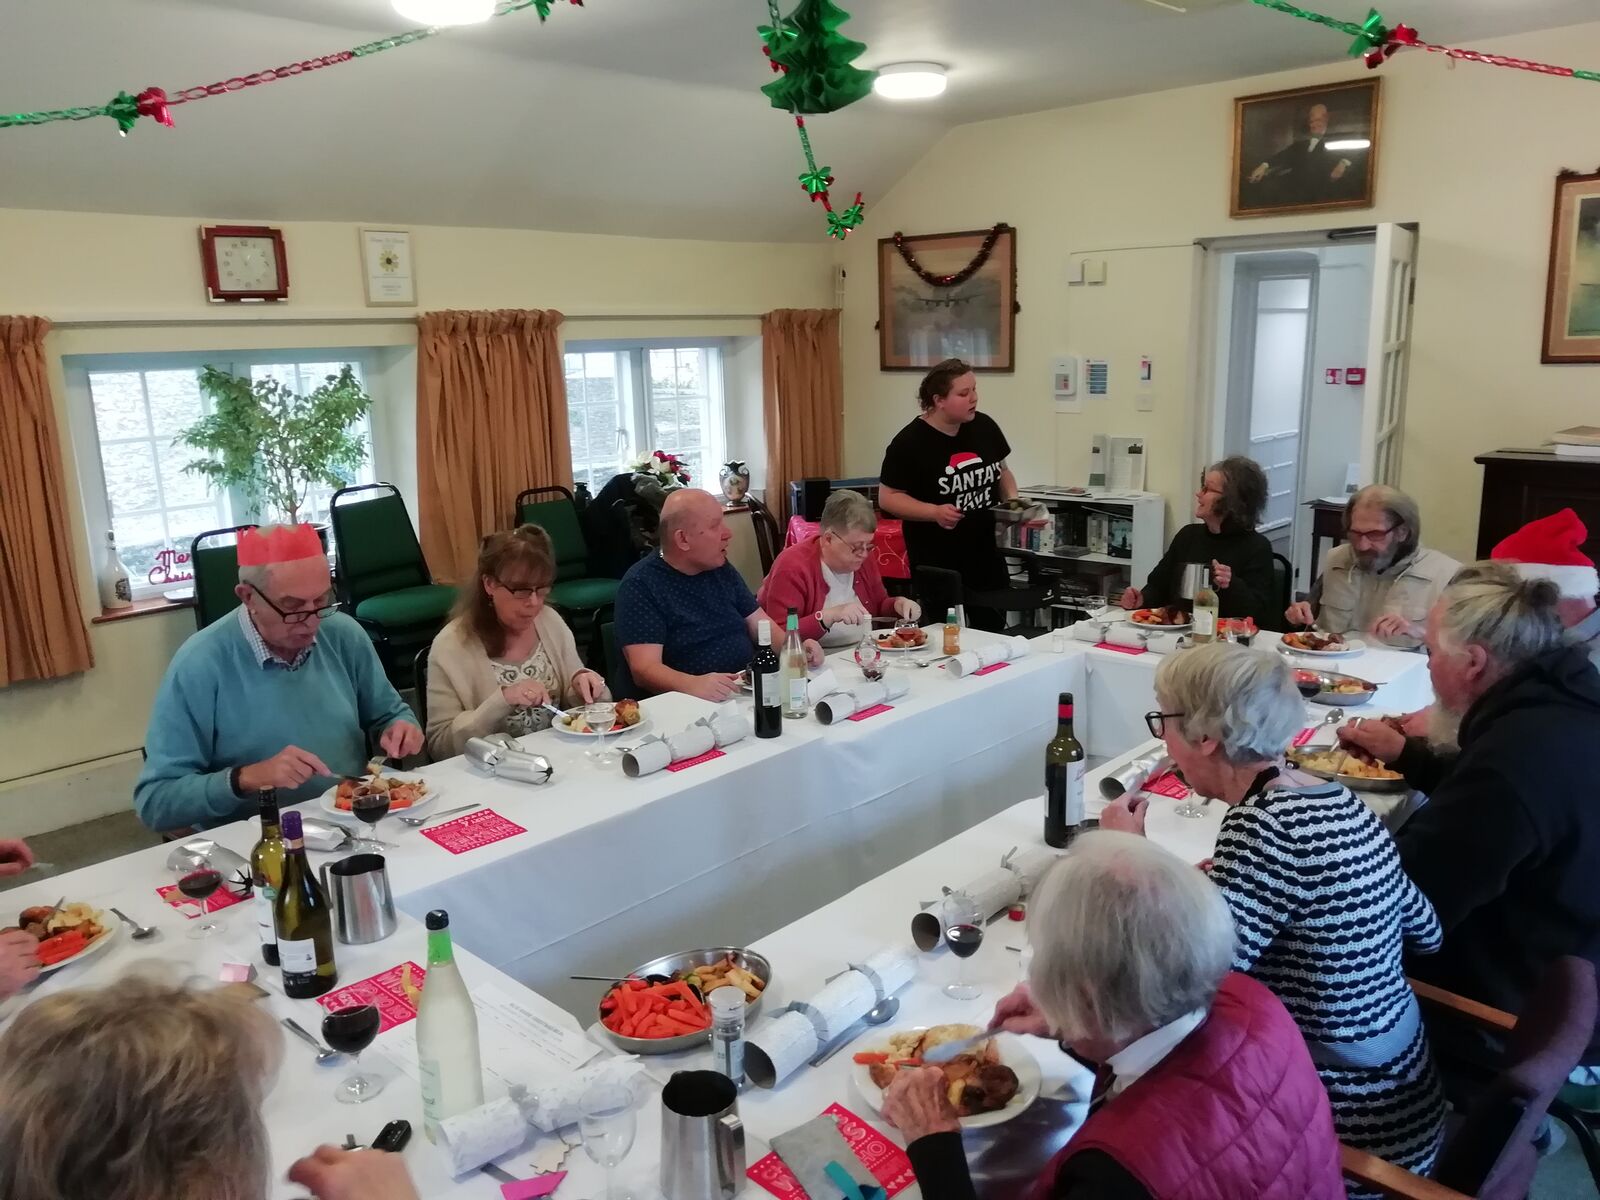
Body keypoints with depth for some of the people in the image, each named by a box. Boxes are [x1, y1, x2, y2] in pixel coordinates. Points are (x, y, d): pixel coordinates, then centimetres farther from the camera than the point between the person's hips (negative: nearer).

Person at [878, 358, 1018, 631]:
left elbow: (1001, 471, 17)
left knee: (994, 633, 14)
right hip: (937, 564, -5)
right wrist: (935, 512, -24)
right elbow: (888, 497, -11)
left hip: (986, 555, 5)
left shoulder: (984, 427, 1)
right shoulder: (910, 442, -15)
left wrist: (1012, 500, -3)